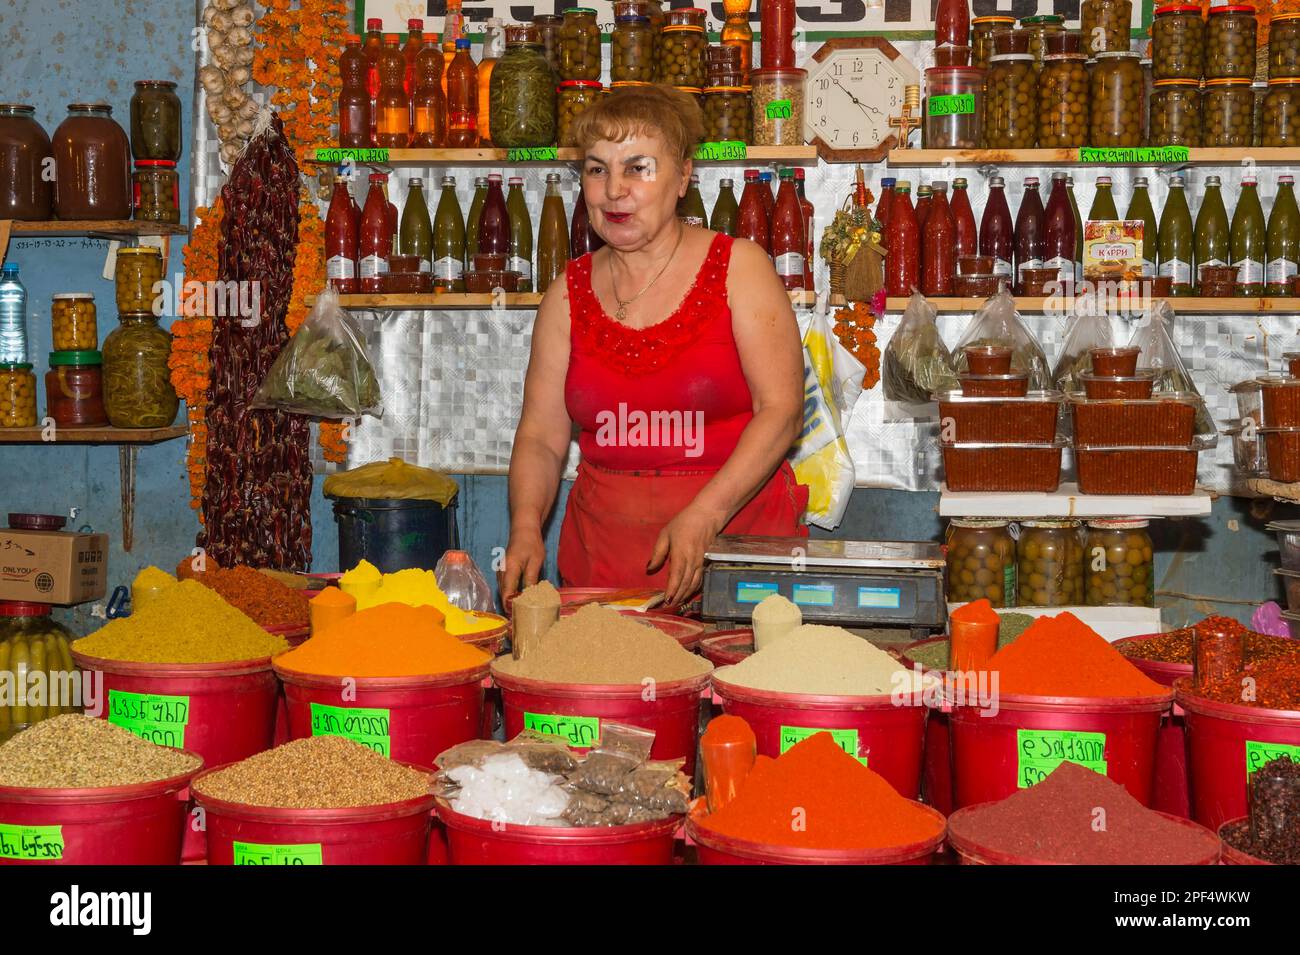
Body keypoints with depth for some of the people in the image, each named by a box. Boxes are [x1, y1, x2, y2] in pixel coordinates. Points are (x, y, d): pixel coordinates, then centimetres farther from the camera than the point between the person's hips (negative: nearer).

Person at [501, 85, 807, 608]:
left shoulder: (737, 267, 2)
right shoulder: (570, 293, 11)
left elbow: (781, 409, -6)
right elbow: (540, 436, 10)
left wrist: (704, 517, -17)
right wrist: (526, 527, -9)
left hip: (736, 539, -2)